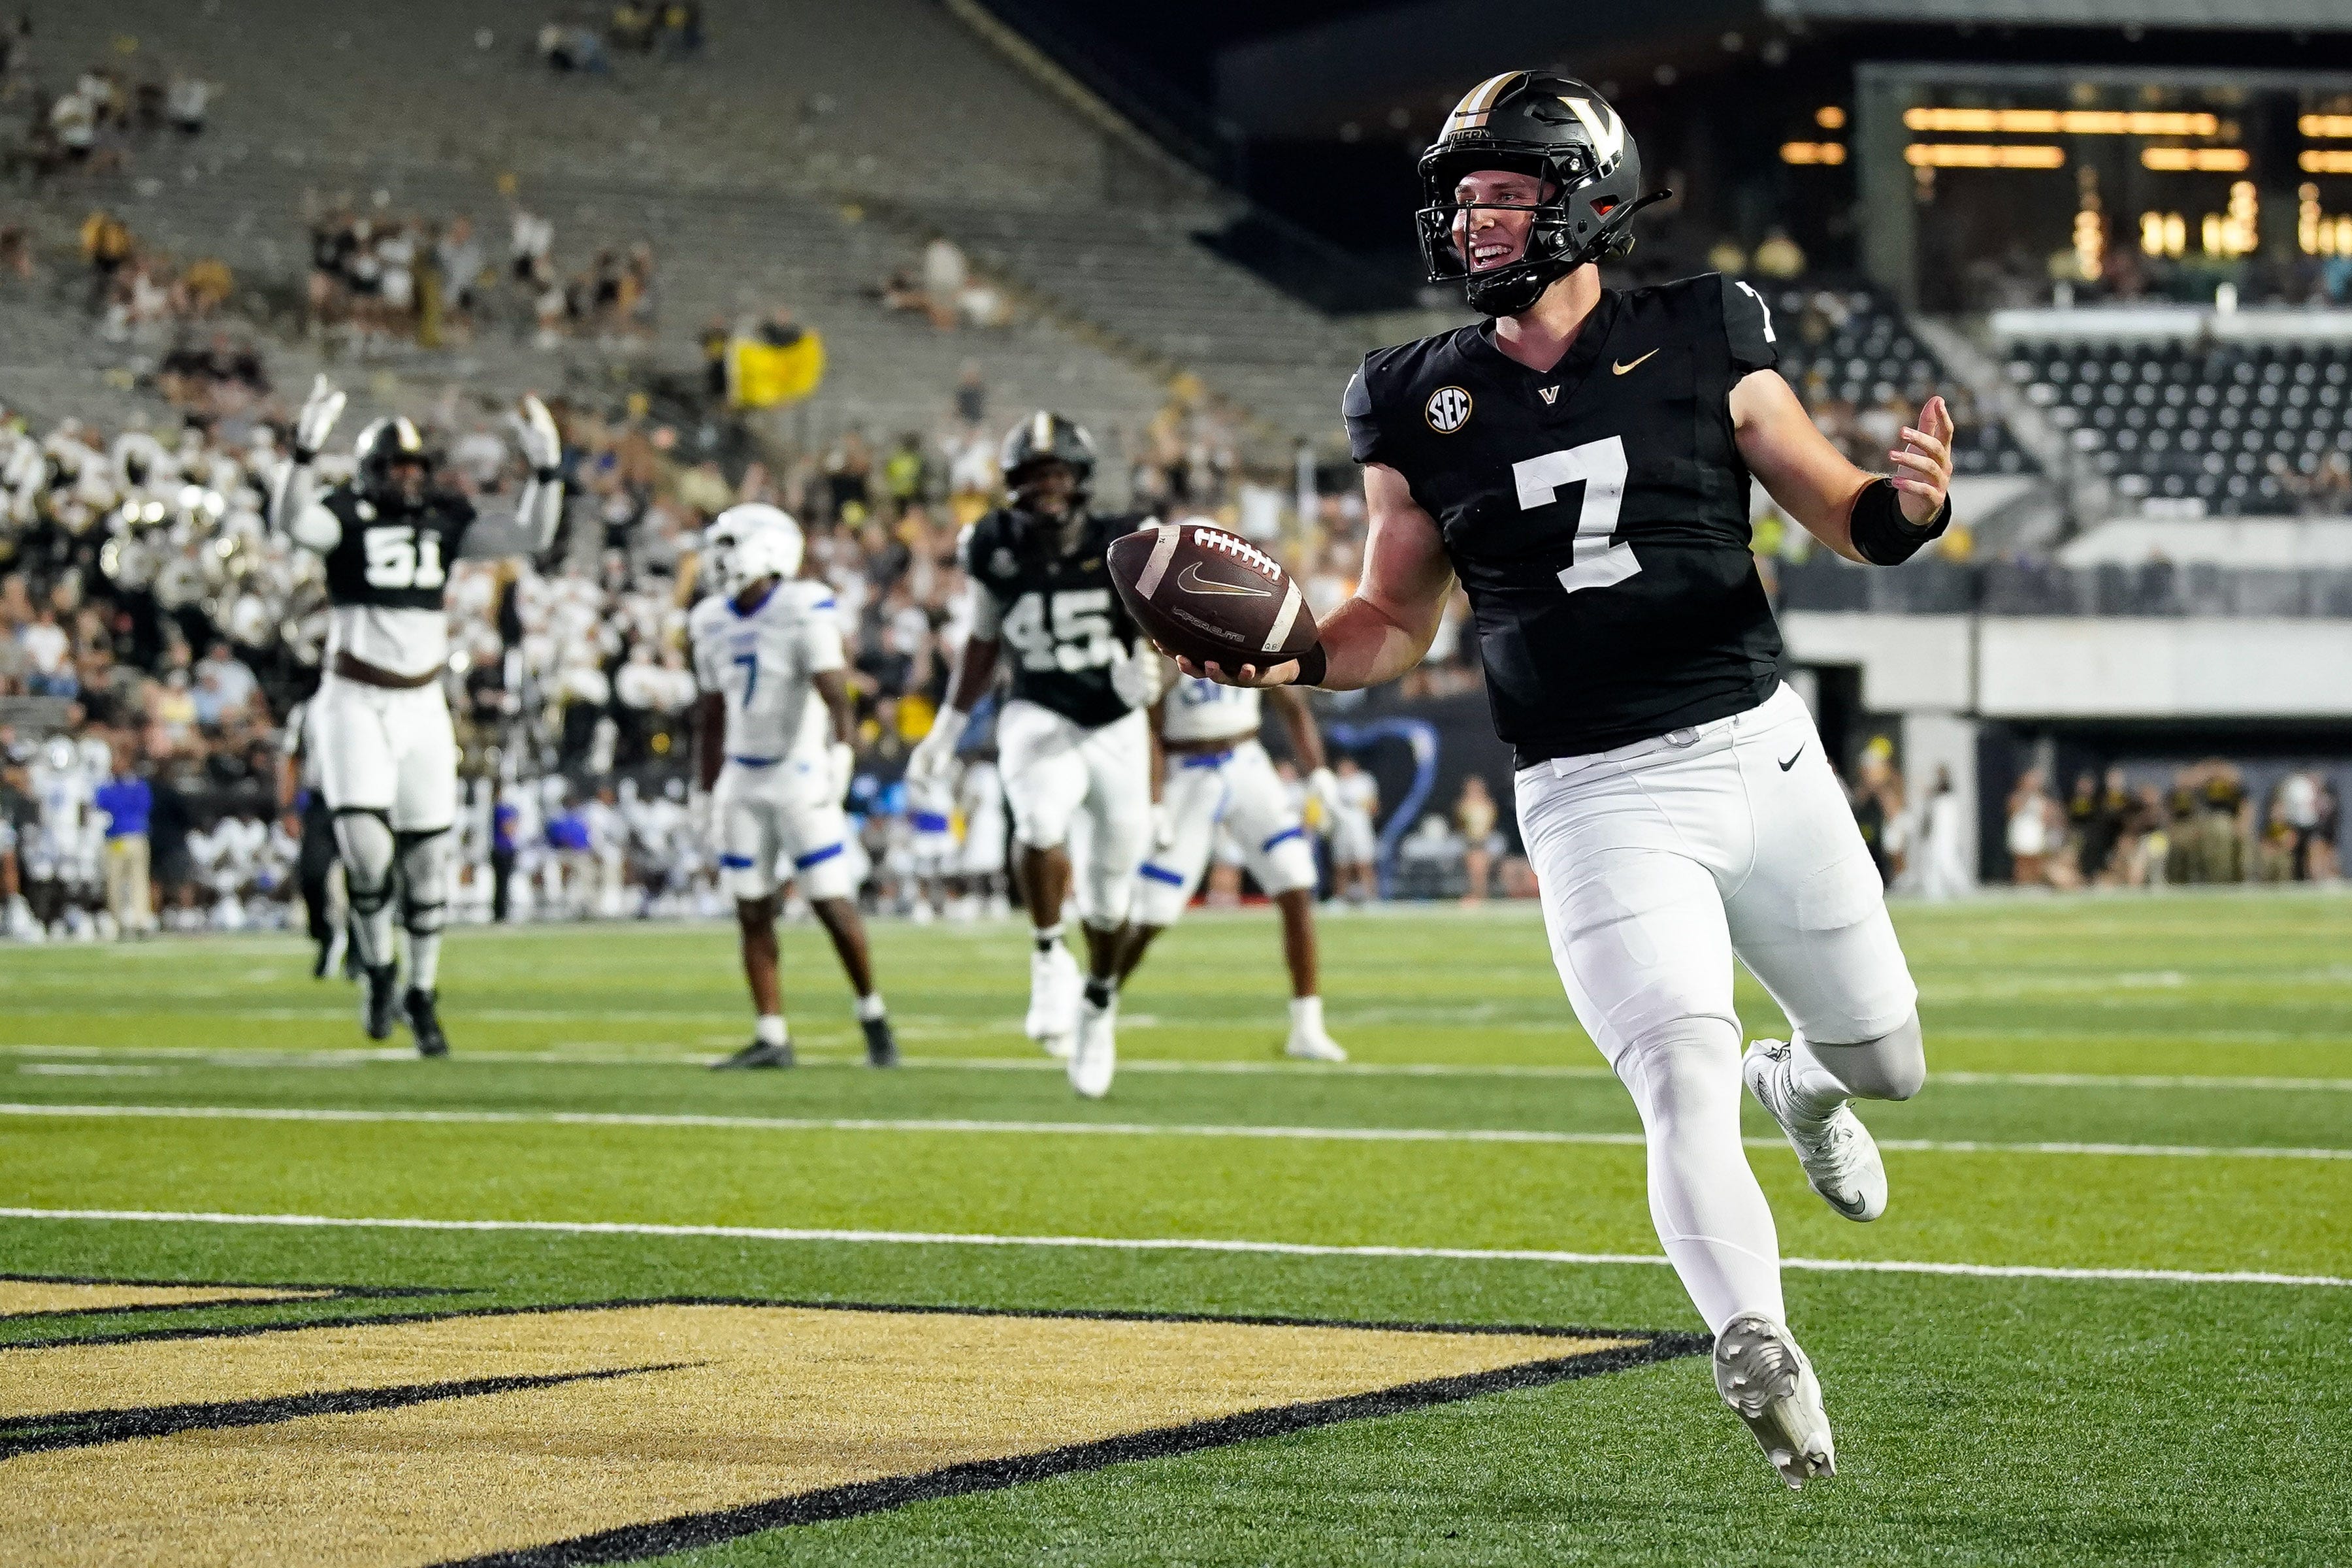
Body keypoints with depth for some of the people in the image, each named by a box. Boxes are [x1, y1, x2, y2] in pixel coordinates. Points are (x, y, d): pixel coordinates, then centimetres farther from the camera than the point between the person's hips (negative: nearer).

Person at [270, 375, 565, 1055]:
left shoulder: (445, 518, 5)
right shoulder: (349, 515, -7)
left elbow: (533, 535, 3)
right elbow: (291, 520, -28)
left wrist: (546, 471, -12)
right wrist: (306, 451, -43)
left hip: (422, 707, 4)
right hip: (355, 705, -4)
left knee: (427, 856, 7)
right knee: (366, 845, -18)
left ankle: (422, 993, 23)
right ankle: (378, 968, 7)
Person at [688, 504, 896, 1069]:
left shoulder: (804, 612, -12)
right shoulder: (713, 622, 7)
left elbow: (834, 691, -22)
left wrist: (842, 748, -37)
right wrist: (705, 791, 19)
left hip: (800, 776, -6)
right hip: (743, 782, 6)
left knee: (832, 904, -7)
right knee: (752, 912, 3)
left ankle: (873, 1015, 11)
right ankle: (771, 1038, 6)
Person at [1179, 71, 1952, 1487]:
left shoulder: (1704, 346, 0)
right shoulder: (1424, 407, 4)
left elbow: (1846, 519, 3)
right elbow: (1400, 624, 11)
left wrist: (1911, 504, -20)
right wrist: (1295, 659, -10)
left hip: (1761, 750, 1)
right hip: (1597, 799, -1)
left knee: (1888, 1060, 15)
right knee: (1682, 1088, -20)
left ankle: (1798, 1085, 50)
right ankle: (1758, 1349, -29)